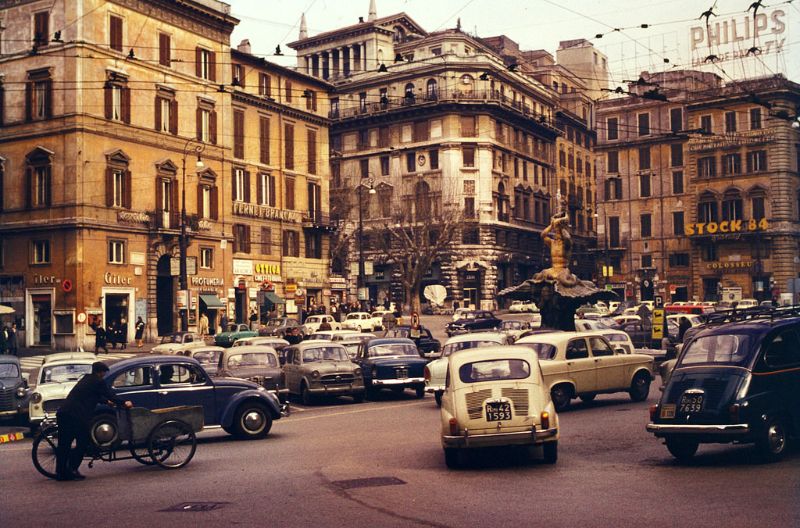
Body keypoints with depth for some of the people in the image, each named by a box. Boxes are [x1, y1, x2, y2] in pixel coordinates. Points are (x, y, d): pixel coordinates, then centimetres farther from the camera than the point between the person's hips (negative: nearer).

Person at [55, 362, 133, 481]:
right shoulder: (98, 382, -1)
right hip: (77, 416, -8)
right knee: (82, 443, 5)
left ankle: (61, 472, 15)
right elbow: (110, 395, 5)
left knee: (63, 444, 11)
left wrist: (106, 401, 52)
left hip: (63, 413, 8)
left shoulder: (86, 379, 25)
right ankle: (72, 470, 1)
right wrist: (124, 403, 19)